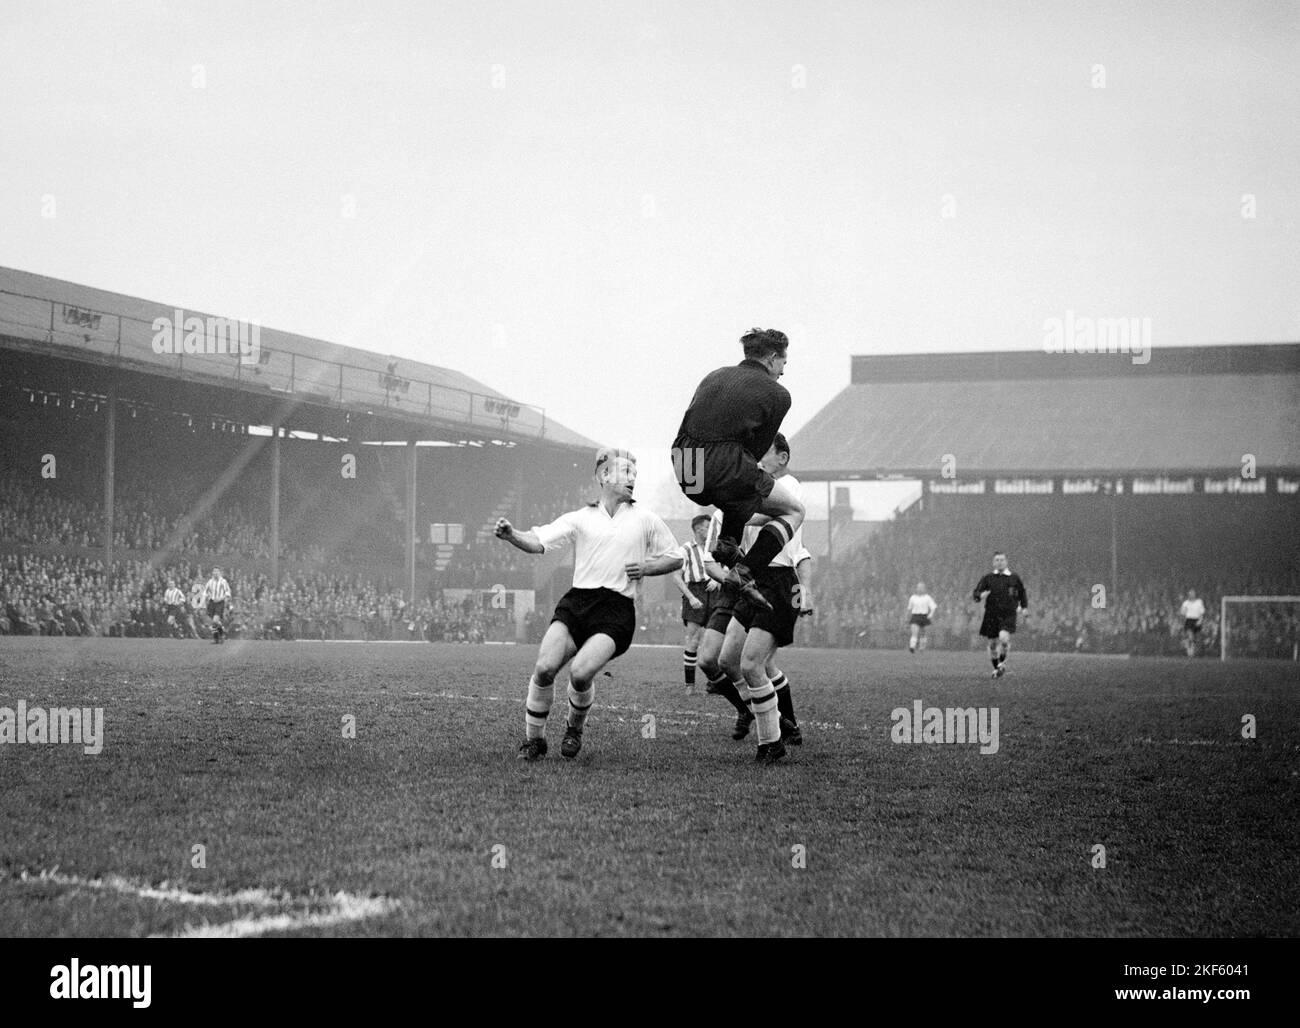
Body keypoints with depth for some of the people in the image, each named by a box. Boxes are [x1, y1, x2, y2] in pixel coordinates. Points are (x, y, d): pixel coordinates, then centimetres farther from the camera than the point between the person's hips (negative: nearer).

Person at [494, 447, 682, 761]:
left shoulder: (646, 520, 11)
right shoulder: (580, 518, 9)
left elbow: (675, 558, 19)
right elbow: (539, 542, -1)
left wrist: (646, 567, 1)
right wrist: (511, 535, -21)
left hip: (616, 609, -1)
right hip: (576, 602, 2)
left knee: (581, 672, -23)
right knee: (545, 667, -18)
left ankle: (575, 728, 8)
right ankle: (533, 739, 3)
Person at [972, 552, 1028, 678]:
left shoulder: (1014, 578, 5)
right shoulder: (988, 578, 5)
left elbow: (1022, 593, 19)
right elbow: (976, 593, 3)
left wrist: (1024, 607, 8)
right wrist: (981, 595, -19)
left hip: (1008, 615, -2)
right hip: (991, 615, 2)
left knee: (1004, 637, -24)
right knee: (992, 643, 5)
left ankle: (1002, 662, 0)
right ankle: (996, 668, 24)